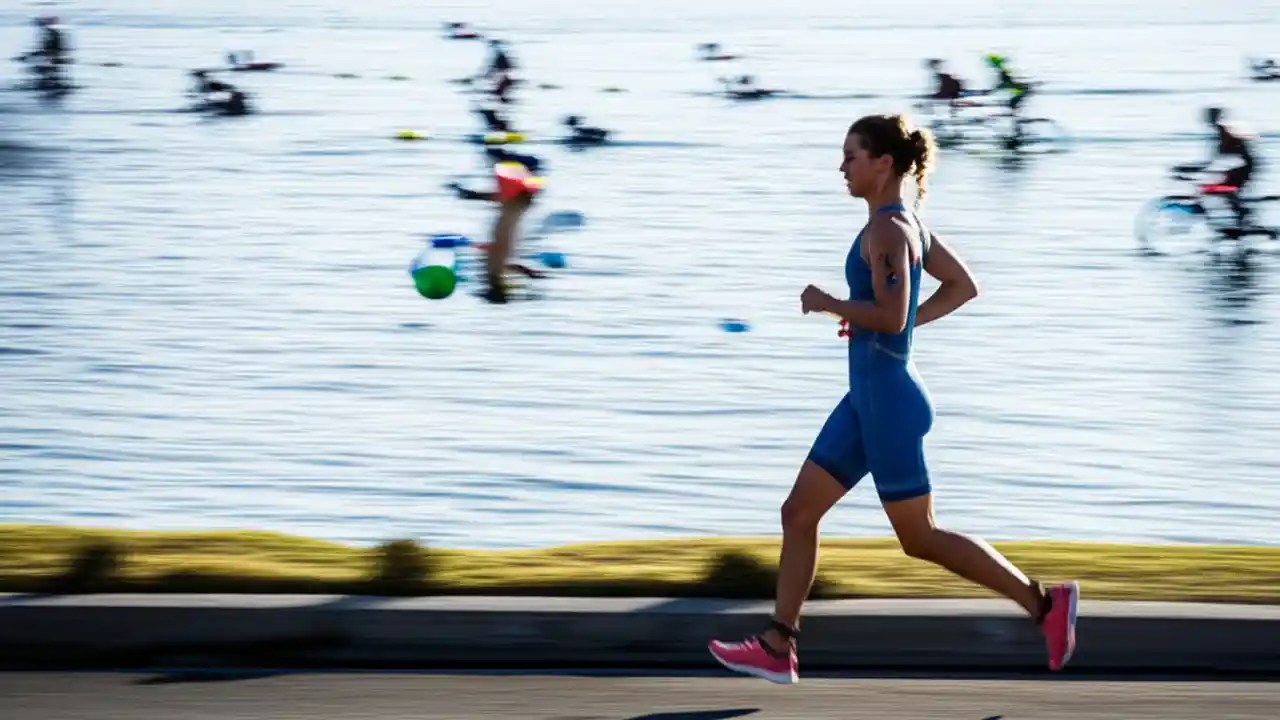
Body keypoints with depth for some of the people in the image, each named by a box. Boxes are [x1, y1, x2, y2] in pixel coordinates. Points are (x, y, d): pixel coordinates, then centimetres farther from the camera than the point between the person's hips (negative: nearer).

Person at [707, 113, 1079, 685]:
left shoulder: (887, 230, -18)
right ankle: (777, 648, 13)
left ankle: (1044, 603, 4)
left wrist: (828, 304, -15)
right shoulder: (907, 225, 11)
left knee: (919, 538, -1)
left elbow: (891, 316, -27)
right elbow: (963, 286, 19)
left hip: (888, 397, -10)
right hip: (866, 396, 10)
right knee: (798, 513, 10)